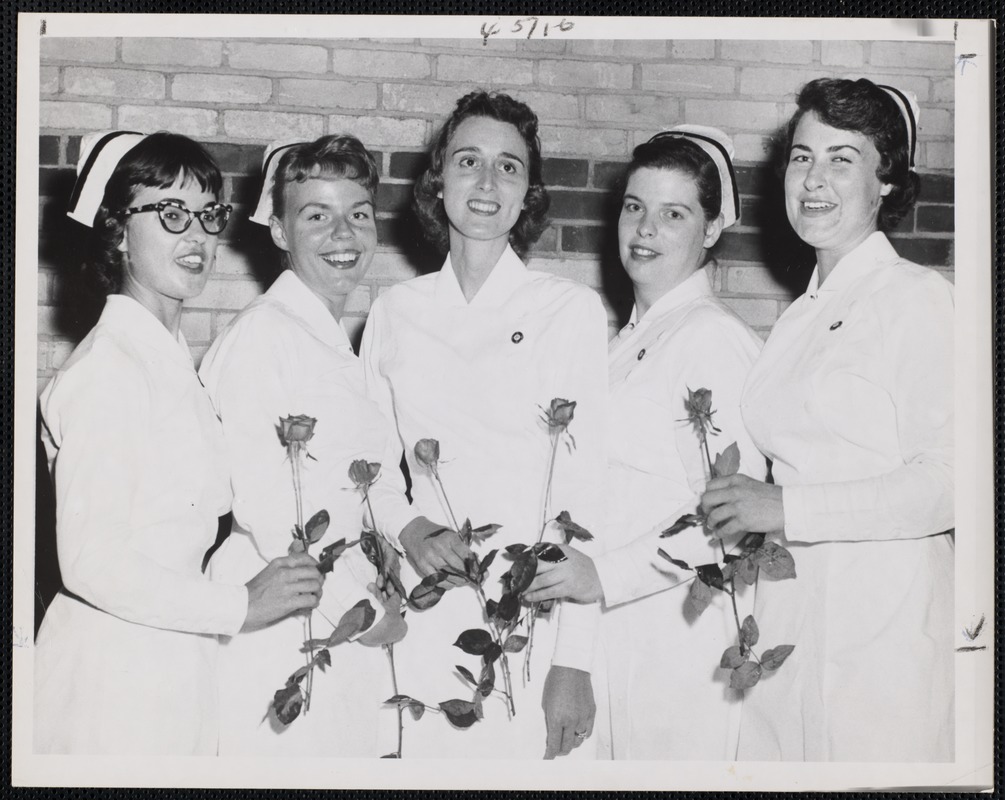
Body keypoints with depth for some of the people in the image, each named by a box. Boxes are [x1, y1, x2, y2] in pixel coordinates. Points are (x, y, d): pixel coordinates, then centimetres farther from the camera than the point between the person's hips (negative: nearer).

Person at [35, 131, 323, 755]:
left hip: (179, 668, 8)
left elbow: (176, 531, 9)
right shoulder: (107, 369, -16)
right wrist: (239, 606, -13)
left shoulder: (175, 360, 10)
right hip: (115, 676, -8)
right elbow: (89, 562, -20)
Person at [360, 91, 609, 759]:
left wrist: (574, 660, -9)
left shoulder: (573, 309, -1)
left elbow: (586, 486, -4)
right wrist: (407, 534, -6)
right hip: (424, 621, 2)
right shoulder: (395, 311, 8)